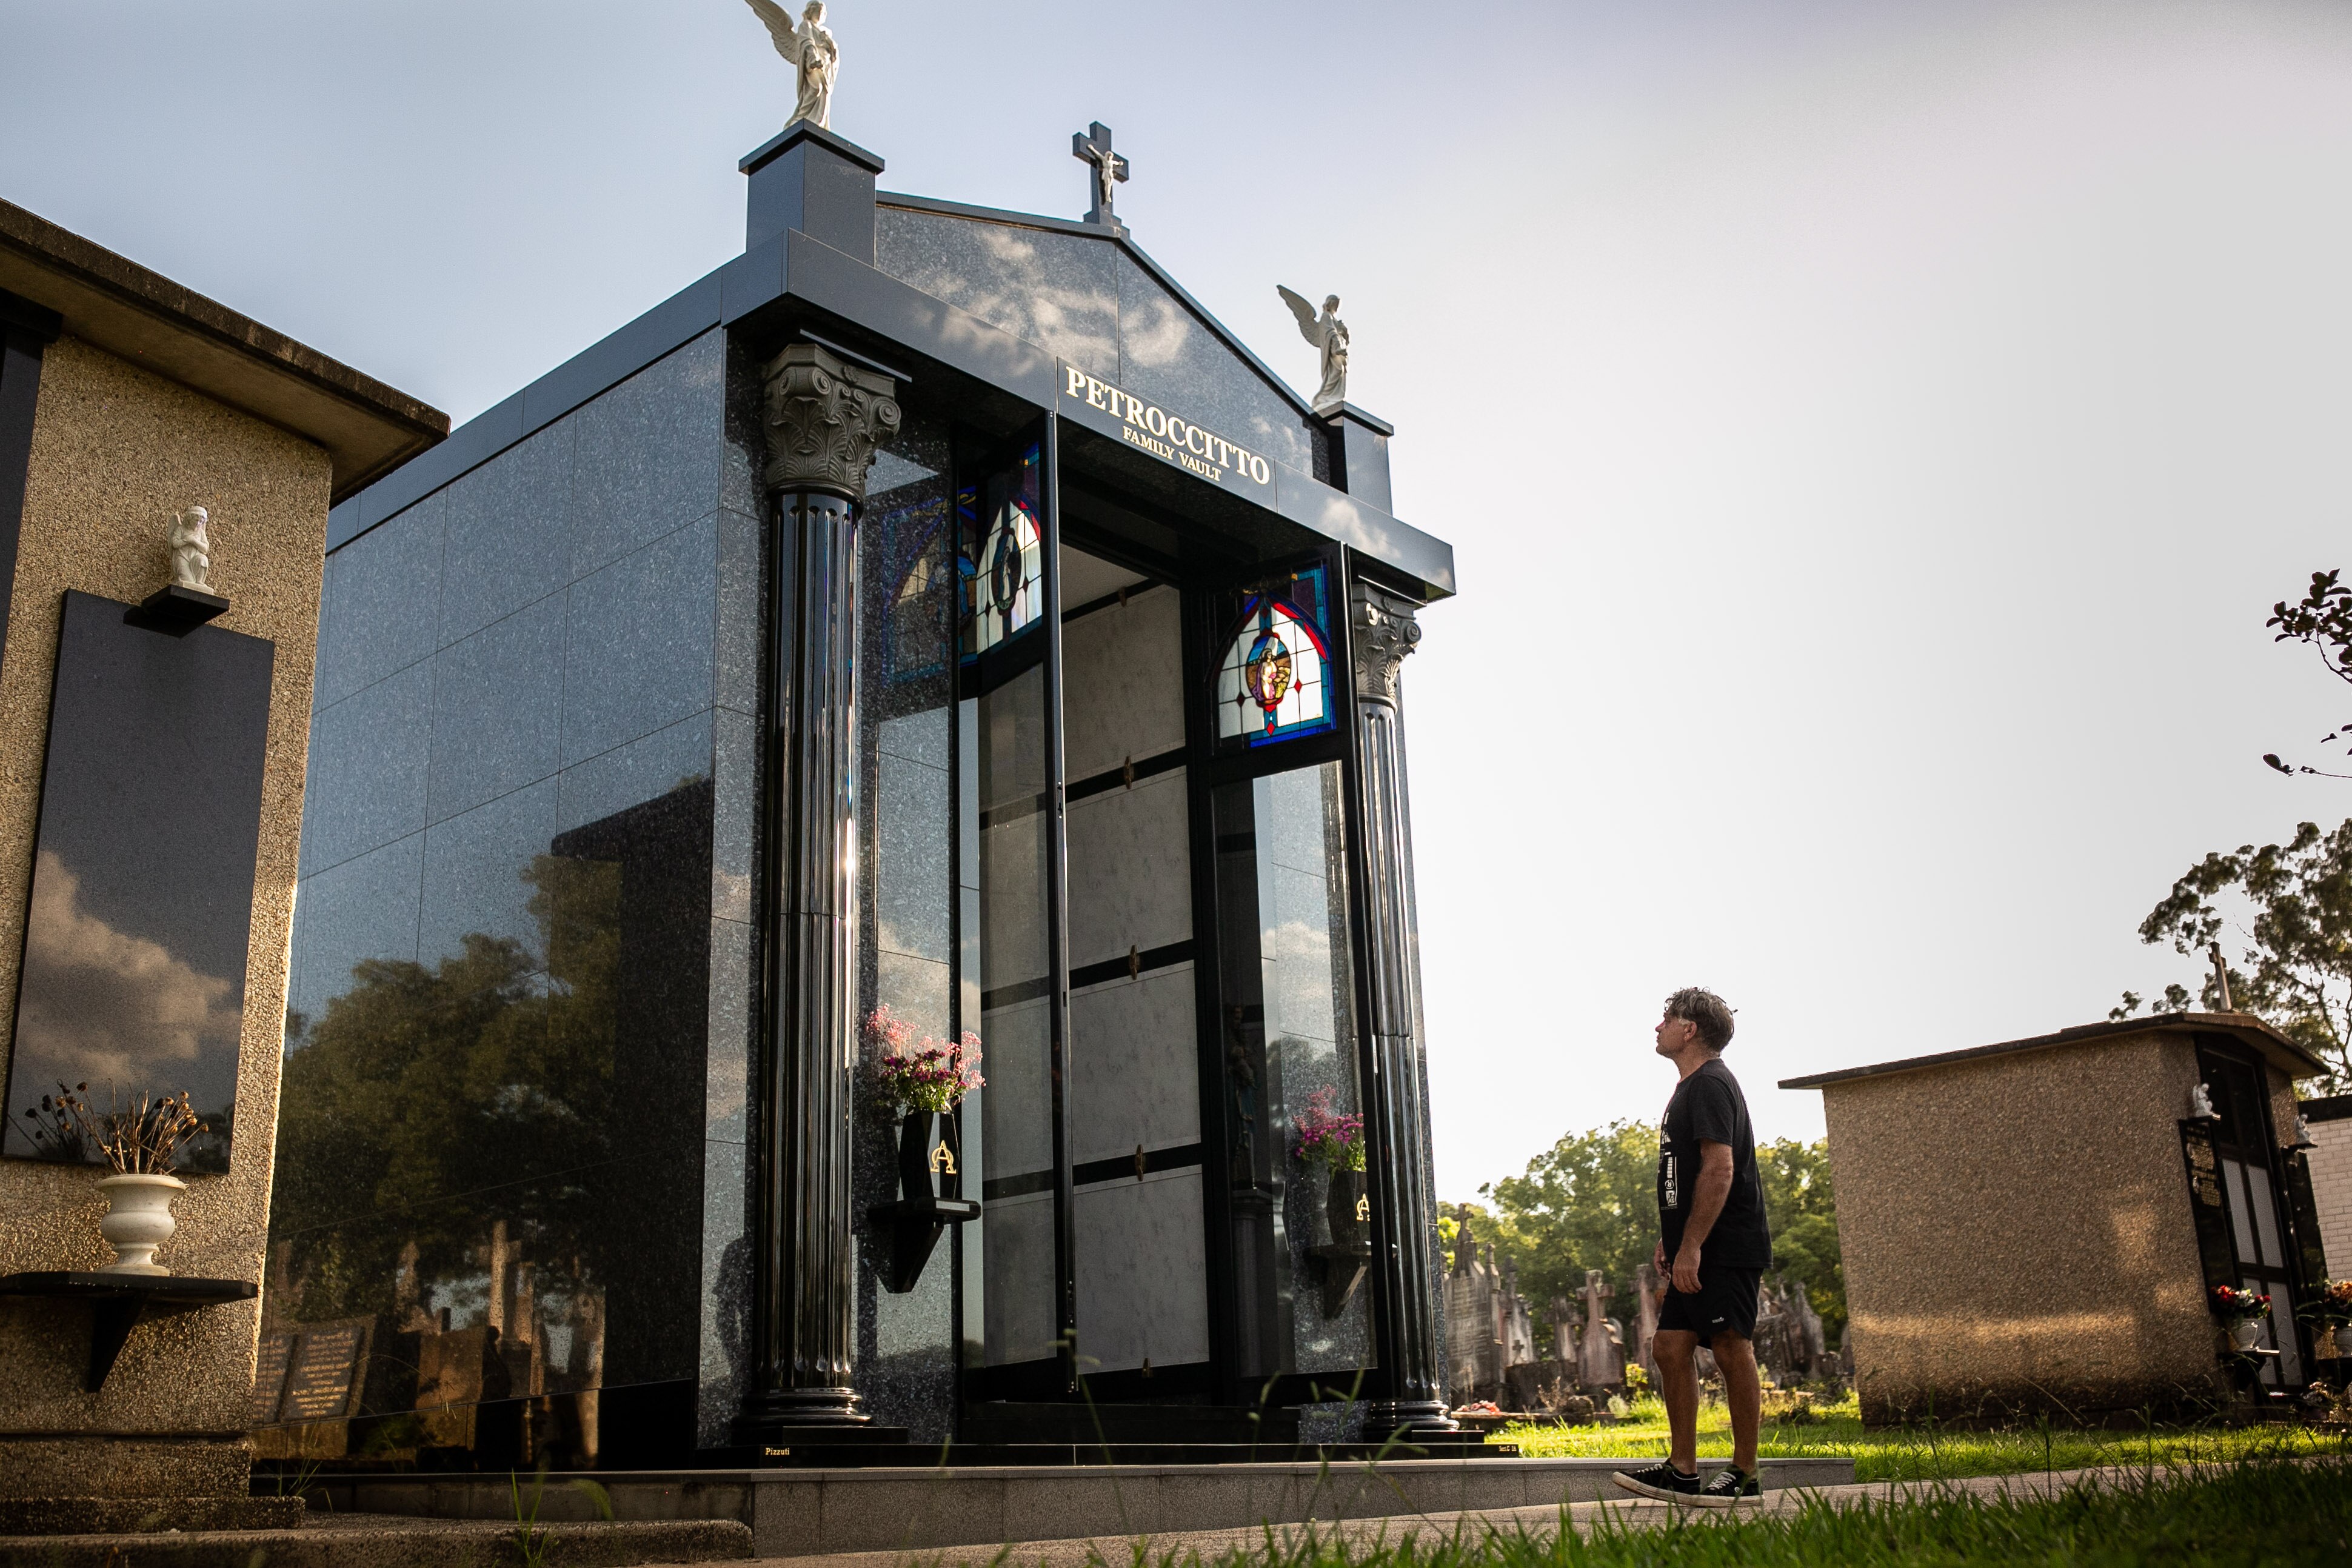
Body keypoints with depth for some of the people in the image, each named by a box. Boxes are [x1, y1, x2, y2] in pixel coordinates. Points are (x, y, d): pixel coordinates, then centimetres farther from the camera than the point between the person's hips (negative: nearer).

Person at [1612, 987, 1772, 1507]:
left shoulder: (1710, 1084, -12)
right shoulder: (1691, 1088, 21)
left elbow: (1719, 1169, -21)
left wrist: (1691, 1246, -24)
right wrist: (1670, 1241, 21)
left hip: (1726, 1250, -10)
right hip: (1699, 1252, 10)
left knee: (1731, 1350, -5)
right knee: (1671, 1346, 7)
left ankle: (1744, 1476, 1)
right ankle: (1682, 1471, 10)